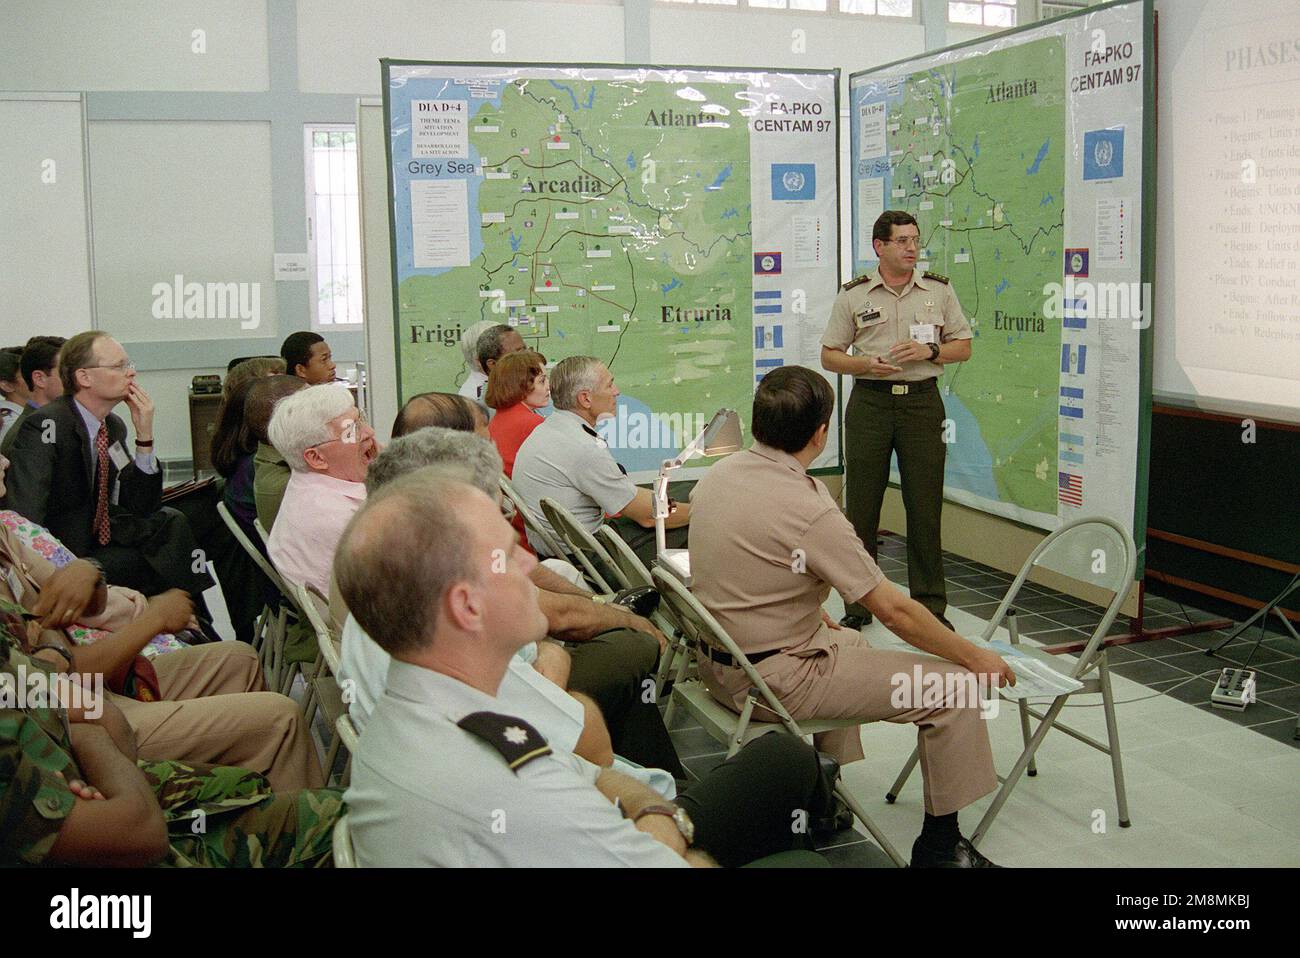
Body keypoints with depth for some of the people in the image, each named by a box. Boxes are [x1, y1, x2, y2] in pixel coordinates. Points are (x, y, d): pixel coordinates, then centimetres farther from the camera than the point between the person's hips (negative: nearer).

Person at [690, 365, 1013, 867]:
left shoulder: (717, 474, -1)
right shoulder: (811, 512, -25)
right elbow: (895, 612, -18)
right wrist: (977, 657, -5)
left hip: (715, 663, 9)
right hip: (774, 680, -9)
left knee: (849, 642, 35)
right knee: (954, 687, -3)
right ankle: (940, 845, 12)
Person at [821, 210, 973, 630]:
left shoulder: (939, 289, 8)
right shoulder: (853, 295, 5)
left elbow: (963, 346, 11)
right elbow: (829, 356, 6)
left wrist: (929, 351, -9)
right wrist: (866, 364, -13)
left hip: (922, 401, 1)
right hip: (870, 402, 0)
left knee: (925, 507, 2)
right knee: (861, 506, 2)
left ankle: (930, 605, 12)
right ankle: (857, 604, 12)